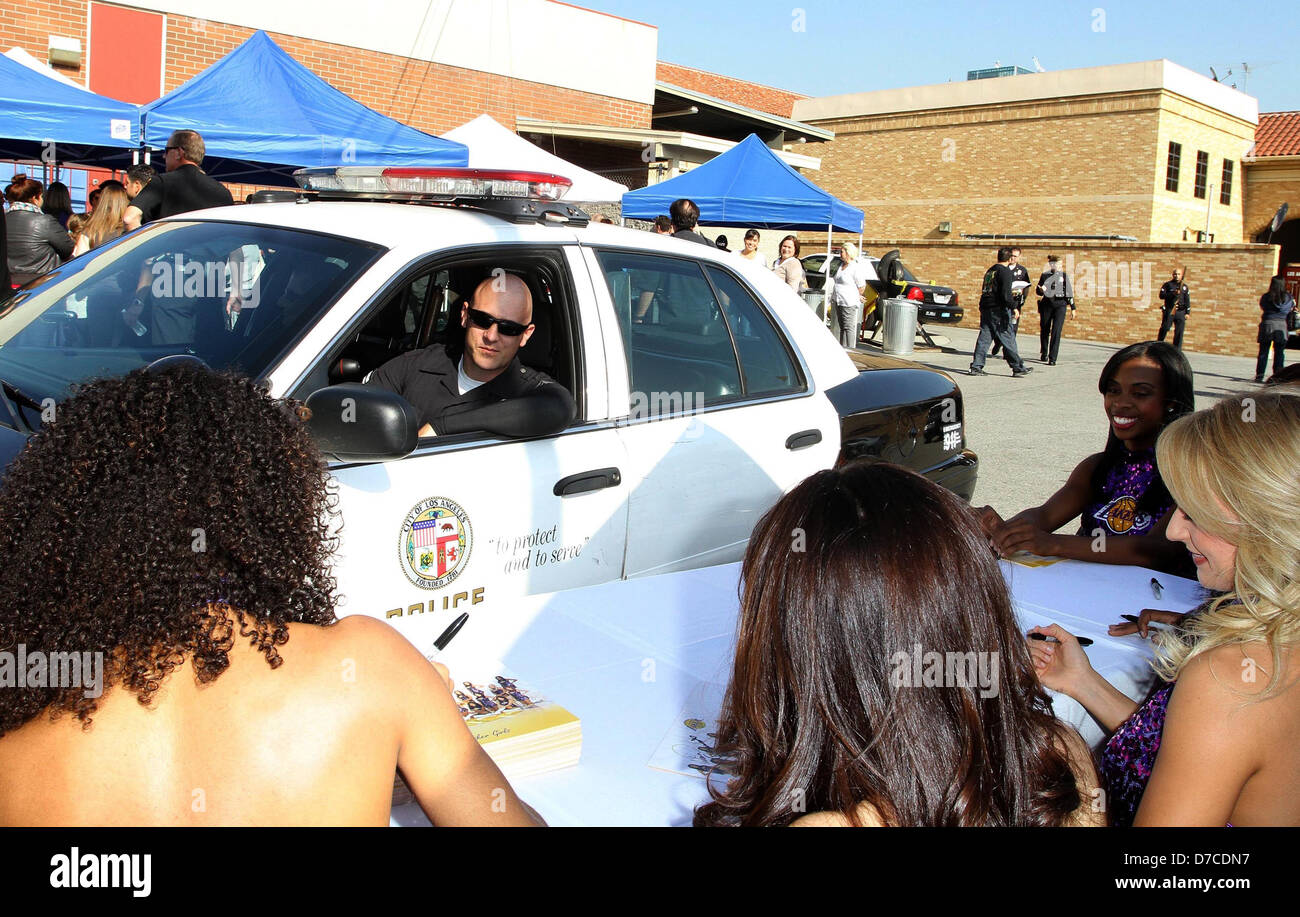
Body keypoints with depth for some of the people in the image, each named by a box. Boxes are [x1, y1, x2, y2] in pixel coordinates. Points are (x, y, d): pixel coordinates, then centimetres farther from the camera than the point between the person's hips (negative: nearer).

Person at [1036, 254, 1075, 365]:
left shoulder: (1064, 276, 6)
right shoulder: (1044, 275, 5)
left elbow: (1070, 293, 10)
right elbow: (1038, 291, 13)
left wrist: (1072, 308, 9)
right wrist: (1040, 289, -11)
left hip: (1060, 305, -1)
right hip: (1046, 305, 1)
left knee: (1056, 331, -11)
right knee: (1044, 330, 8)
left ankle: (1052, 358, -12)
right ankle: (1044, 354, 30)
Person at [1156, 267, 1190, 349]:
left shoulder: (1184, 286, 12)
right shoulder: (1168, 284, 4)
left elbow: (1187, 301, 13)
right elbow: (1161, 295, -6)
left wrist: (1187, 313, 5)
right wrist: (1173, 293, -17)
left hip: (1180, 312, 2)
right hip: (1169, 311, -2)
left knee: (1179, 332, -1)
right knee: (1164, 329, -6)